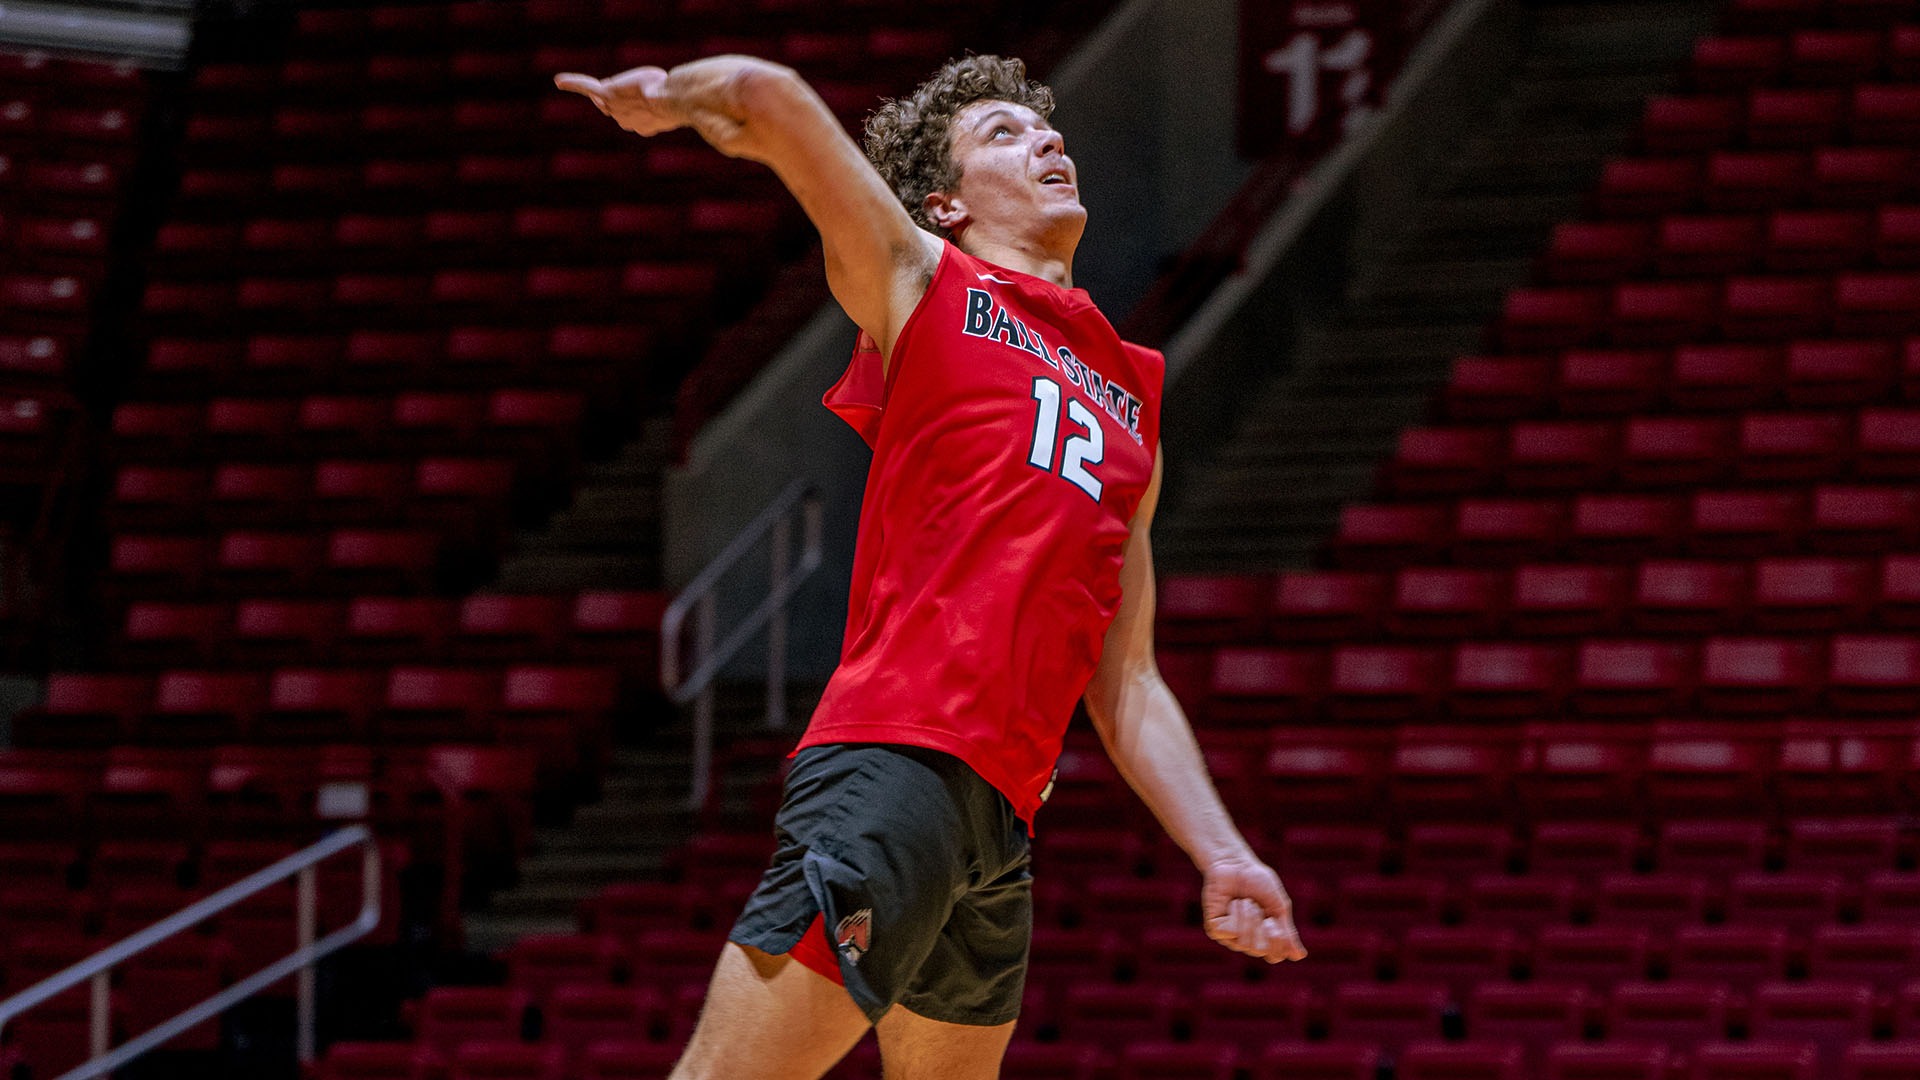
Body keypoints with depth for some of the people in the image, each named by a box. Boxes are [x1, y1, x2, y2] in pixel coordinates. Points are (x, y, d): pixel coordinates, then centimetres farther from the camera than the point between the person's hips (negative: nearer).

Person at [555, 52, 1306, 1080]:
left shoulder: (1130, 403, 27)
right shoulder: (920, 281, 11)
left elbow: (1126, 686, 25)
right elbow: (769, 96, -4)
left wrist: (1221, 854, 18)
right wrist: (675, 97, 12)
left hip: (1003, 816, 7)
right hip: (891, 758, -7)